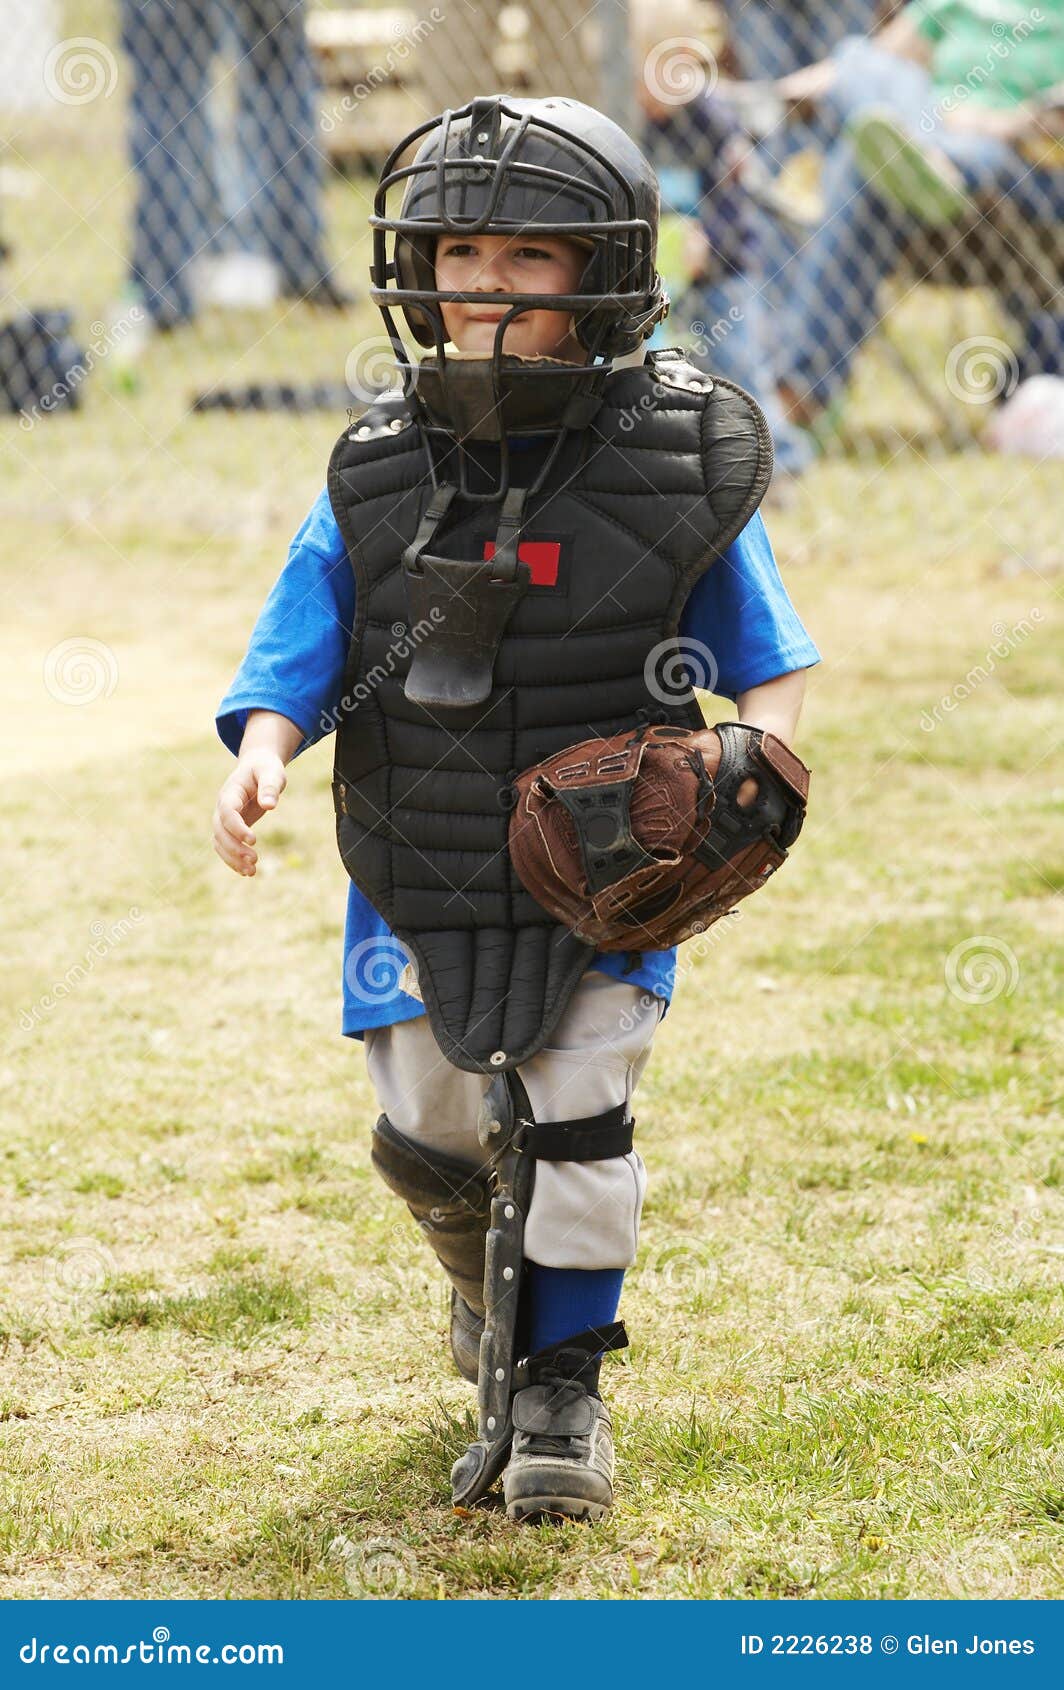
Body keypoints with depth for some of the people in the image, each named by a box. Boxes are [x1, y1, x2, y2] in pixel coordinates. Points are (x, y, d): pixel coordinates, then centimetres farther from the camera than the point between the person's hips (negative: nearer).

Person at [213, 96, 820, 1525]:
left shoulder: (674, 468, -9)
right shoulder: (376, 476, -5)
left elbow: (766, 654, -1)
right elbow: (298, 655, -3)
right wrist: (261, 753, -22)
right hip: (420, 881, 2)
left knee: (578, 1122, -6)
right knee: (430, 1130, 11)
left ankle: (562, 1381, 13)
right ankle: (491, 1282, 45)